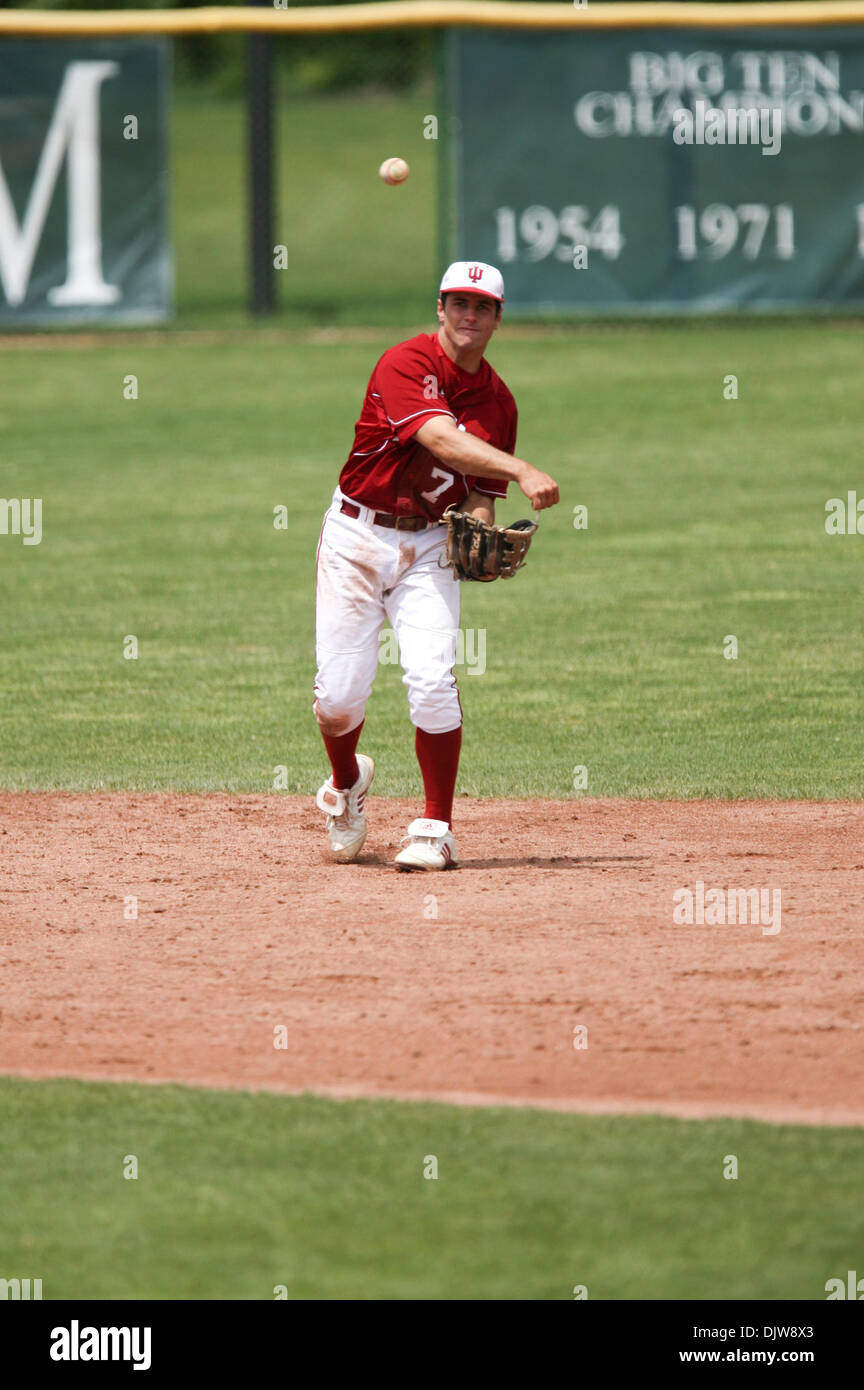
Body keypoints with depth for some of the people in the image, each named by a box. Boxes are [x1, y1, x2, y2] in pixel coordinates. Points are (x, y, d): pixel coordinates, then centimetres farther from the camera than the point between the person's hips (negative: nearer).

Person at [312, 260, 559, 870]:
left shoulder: (498, 402, 4)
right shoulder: (406, 364, -15)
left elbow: (480, 494, 7)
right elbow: (440, 439, -31)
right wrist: (523, 471, -43)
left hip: (428, 546, 3)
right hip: (356, 536, -3)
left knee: (432, 682, -17)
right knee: (339, 694, -4)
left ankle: (436, 830, -6)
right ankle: (347, 783, 30)